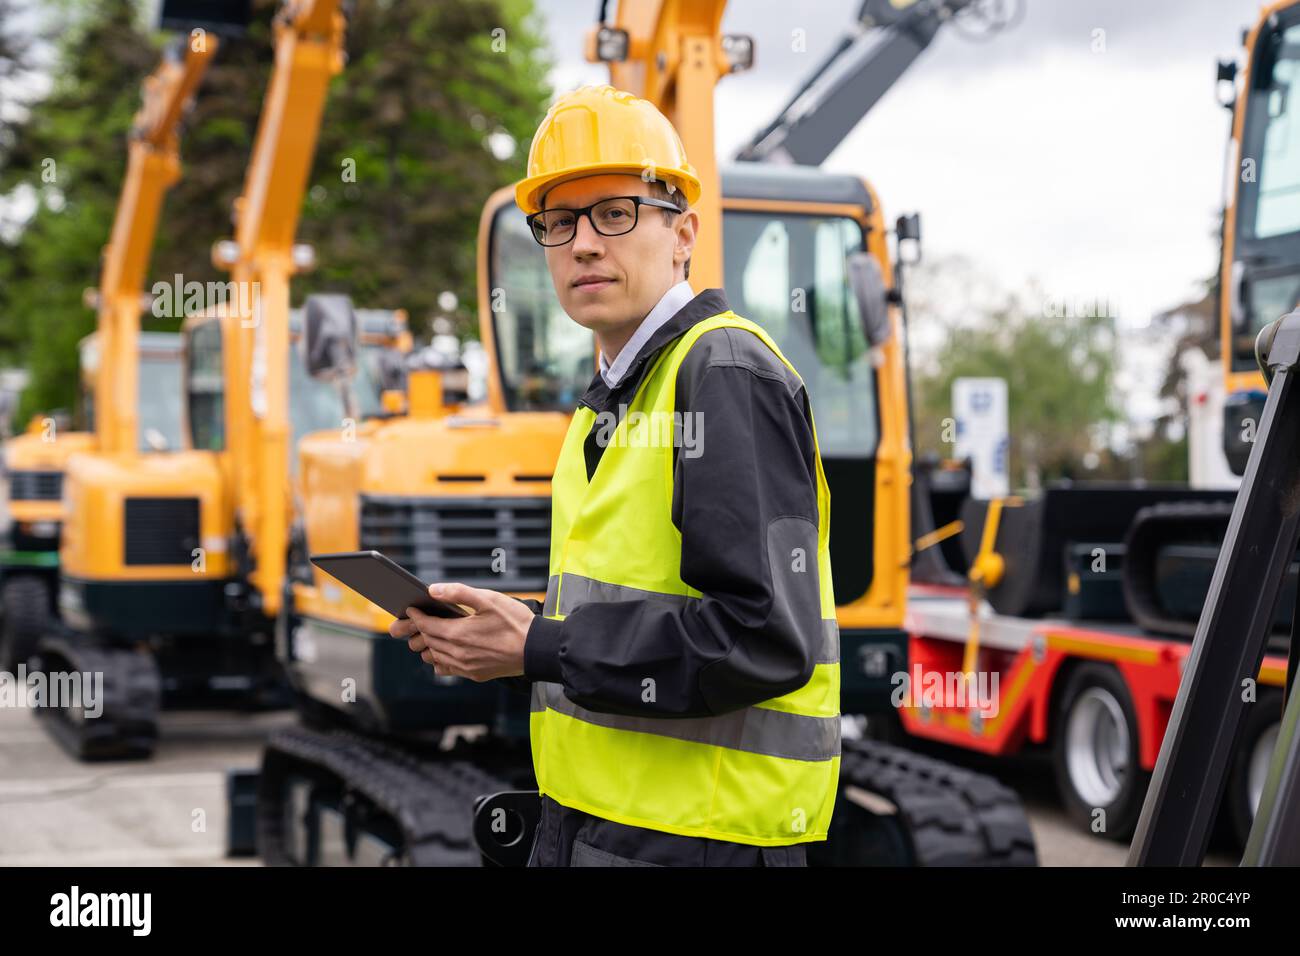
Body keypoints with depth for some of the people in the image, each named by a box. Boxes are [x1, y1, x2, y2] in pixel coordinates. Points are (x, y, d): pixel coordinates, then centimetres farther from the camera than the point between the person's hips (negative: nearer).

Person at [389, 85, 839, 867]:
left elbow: (766, 636, -23)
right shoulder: (614, 397, 15)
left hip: (693, 832, -9)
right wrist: (499, 634, 3)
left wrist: (539, 649, -19)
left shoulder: (728, 374, -14)